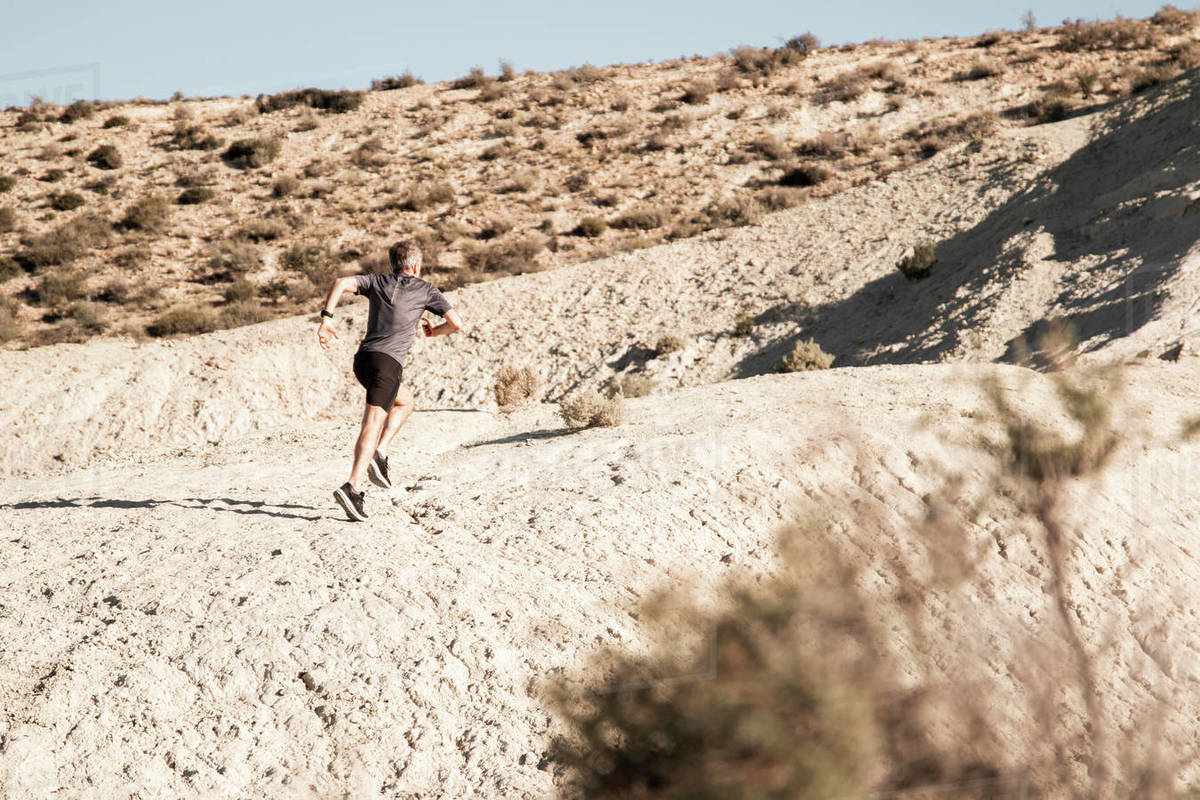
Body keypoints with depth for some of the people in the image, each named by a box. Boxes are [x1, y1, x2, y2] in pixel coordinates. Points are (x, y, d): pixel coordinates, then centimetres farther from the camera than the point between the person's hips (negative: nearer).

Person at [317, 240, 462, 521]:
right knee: (373, 423, -14)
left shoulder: (377, 282, 21)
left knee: (405, 400, 28)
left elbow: (342, 283, 3)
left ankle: (379, 453, 10)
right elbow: (456, 323, 11)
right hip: (388, 361, -5)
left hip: (363, 359, 5)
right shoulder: (425, 290, 14)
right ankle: (352, 487, -29)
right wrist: (434, 331, 31)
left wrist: (326, 318, -1)